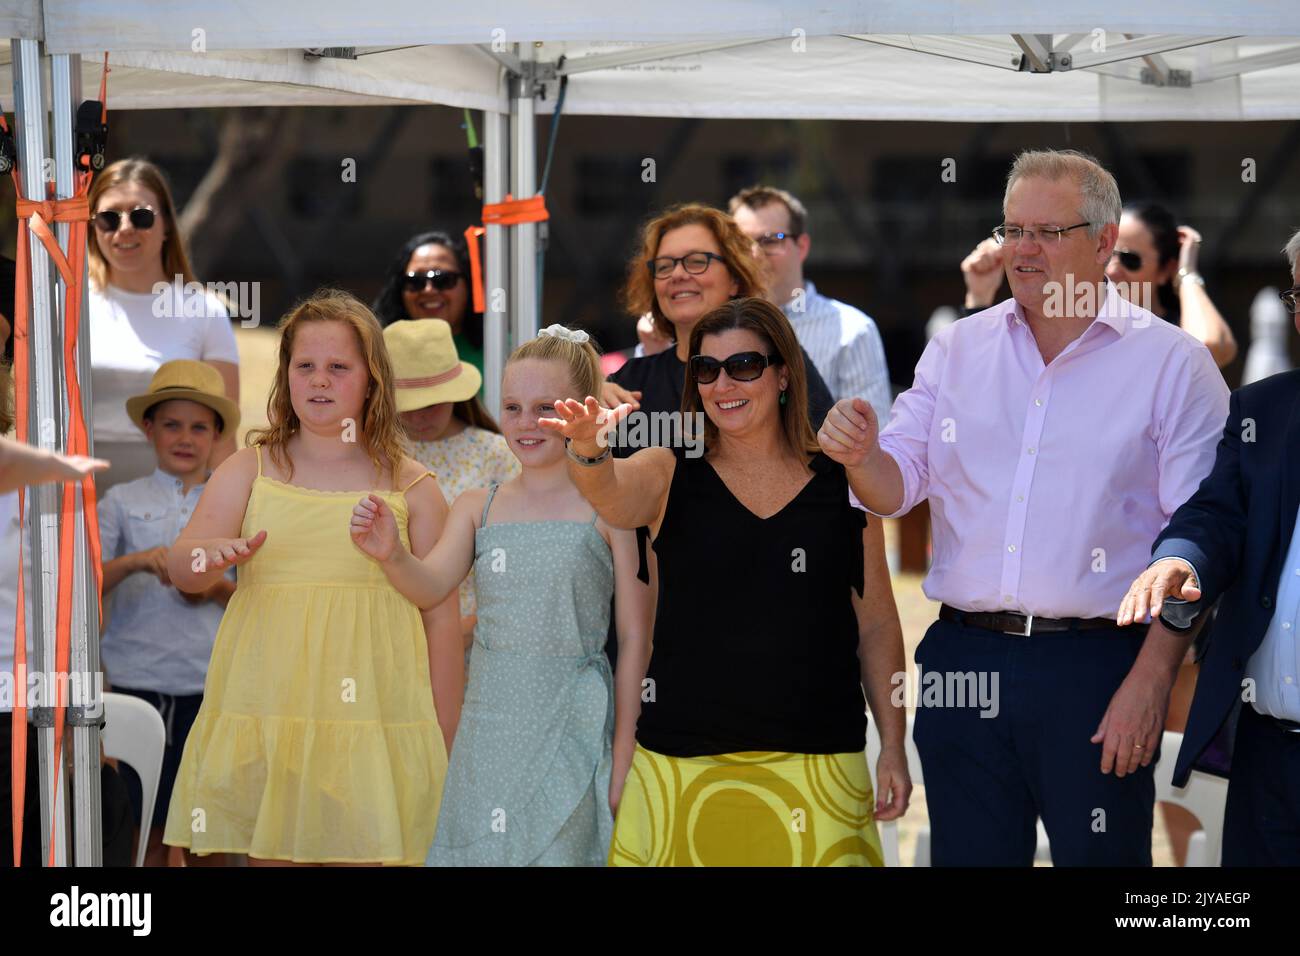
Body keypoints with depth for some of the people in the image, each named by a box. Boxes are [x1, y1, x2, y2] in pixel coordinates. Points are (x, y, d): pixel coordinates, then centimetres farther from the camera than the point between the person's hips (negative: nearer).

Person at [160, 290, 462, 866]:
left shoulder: (411, 488, 5)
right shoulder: (249, 470, 9)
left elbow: (442, 618, 6)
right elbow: (180, 568, 1)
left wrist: (445, 753, 4)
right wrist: (208, 557, -24)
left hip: (373, 726, -1)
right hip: (265, 716, 1)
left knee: (364, 855, -4)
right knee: (270, 857, 4)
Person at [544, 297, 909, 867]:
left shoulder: (840, 484, 6)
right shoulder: (668, 475, 4)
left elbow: (877, 626, 8)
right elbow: (611, 497, -19)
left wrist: (893, 746, 3)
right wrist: (589, 452, -41)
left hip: (816, 765, 0)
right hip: (684, 765, 0)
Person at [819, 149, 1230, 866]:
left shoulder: (1171, 362, -2)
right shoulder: (956, 348, 11)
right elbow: (900, 485, 10)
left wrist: (1152, 678, -13)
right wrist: (859, 455, -14)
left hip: (1096, 669, -4)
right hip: (962, 658, 4)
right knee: (968, 855, 10)